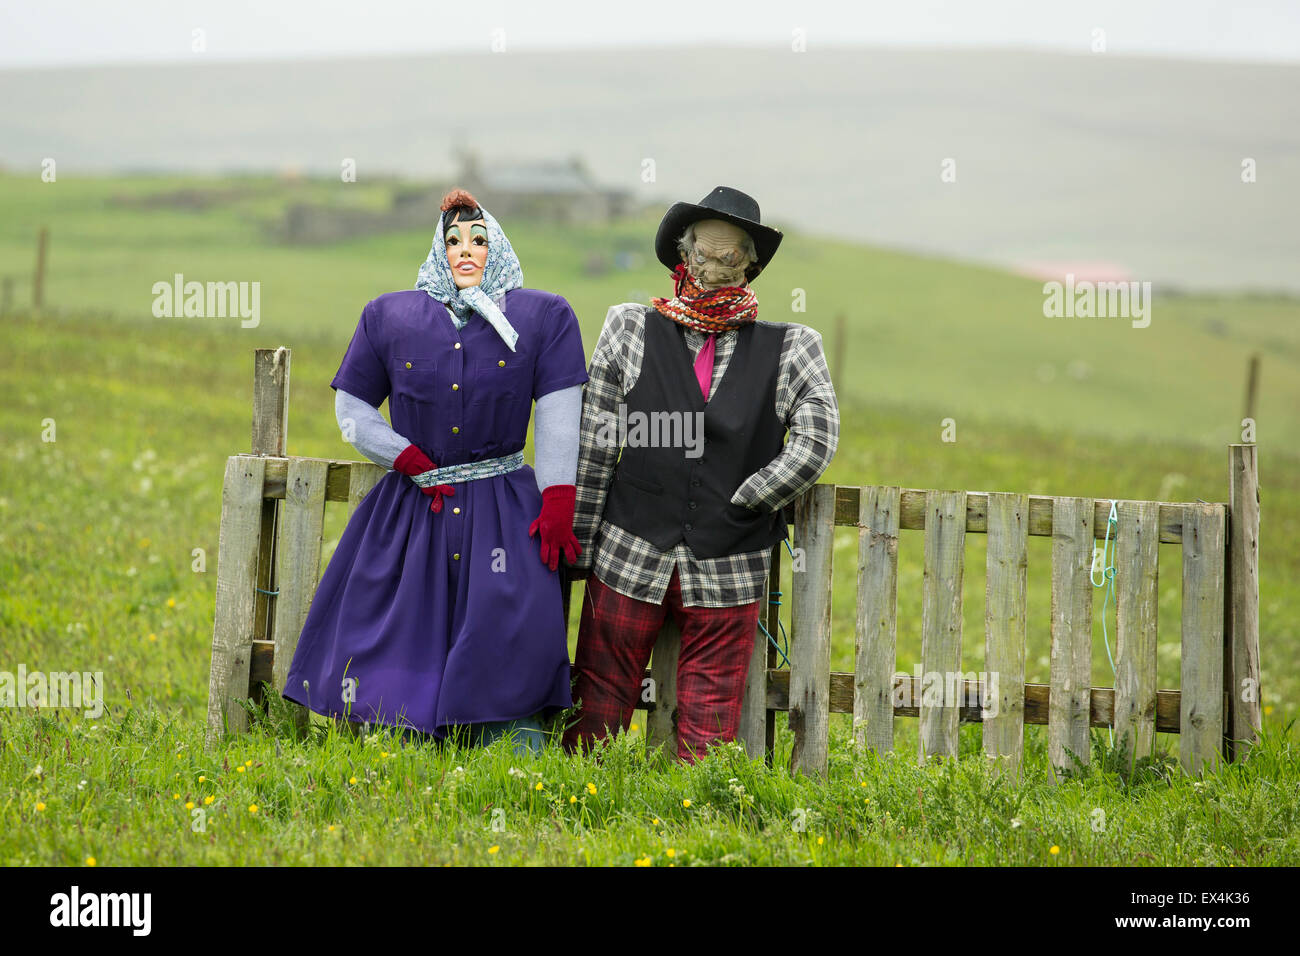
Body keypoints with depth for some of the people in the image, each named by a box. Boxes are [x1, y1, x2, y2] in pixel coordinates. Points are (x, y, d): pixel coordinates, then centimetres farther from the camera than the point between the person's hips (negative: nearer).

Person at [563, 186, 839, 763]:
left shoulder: (788, 349, 5)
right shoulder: (632, 332, 5)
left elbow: (817, 439, -5)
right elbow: (593, 445, 5)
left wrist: (741, 504, -9)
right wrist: (579, 544, 3)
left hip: (727, 574, 0)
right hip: (632, 558, 0)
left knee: (708, 732, 4)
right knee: (600, 704, 4)